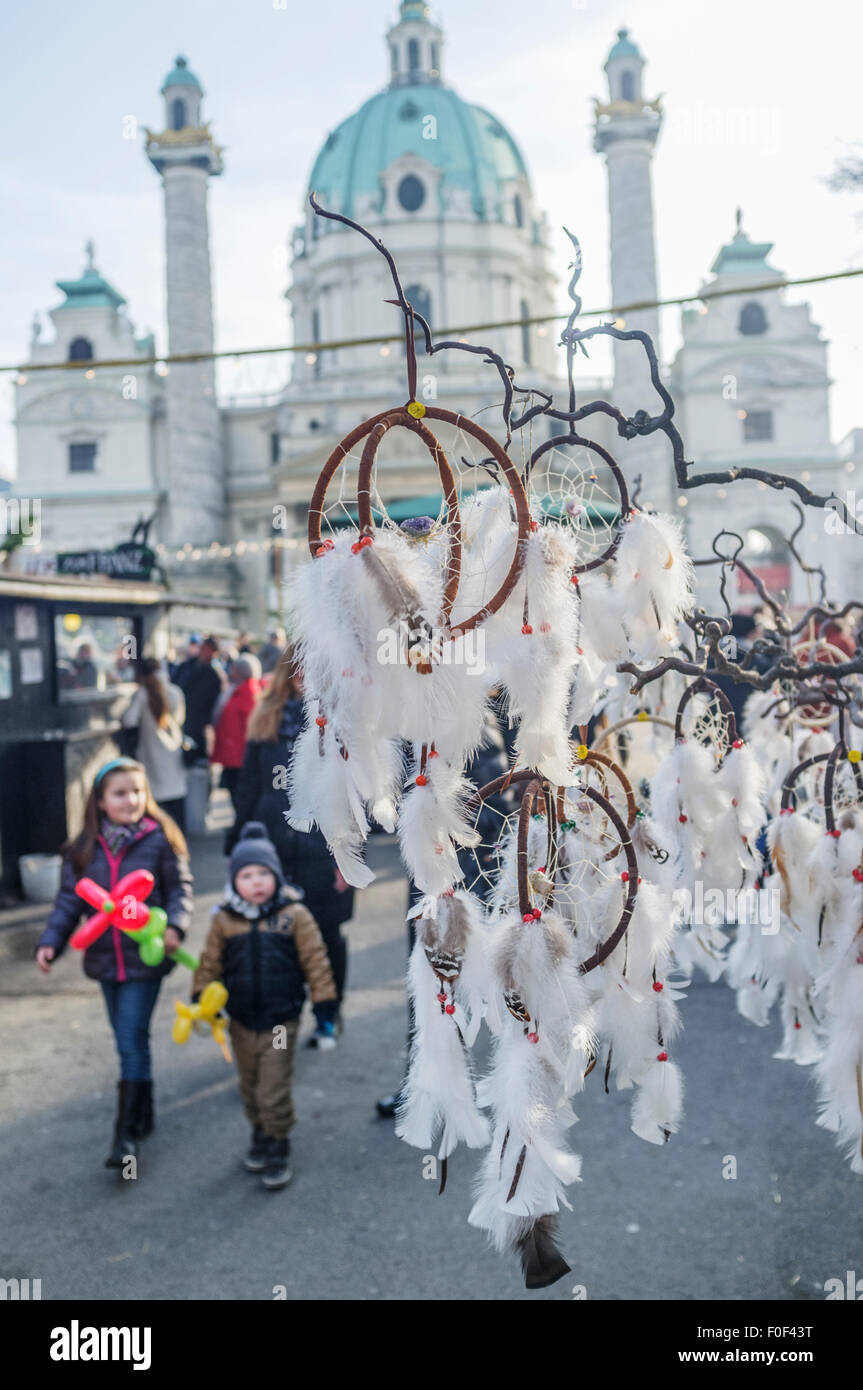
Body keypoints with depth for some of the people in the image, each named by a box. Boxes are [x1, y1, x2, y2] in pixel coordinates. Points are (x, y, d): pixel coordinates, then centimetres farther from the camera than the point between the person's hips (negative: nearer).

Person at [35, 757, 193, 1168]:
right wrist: (51, 941, -8)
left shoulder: (159, 839, -7)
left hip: (145, 958, -4)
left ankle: (126, 1133, 1)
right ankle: (143, 1115, 32)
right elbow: (69, 900, 4)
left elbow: (180, 888, -4)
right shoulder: (84, 849, 2)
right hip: (105, 960, 4)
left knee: (132, 1040, -6)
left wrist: (174, 925, -20)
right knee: (126, 1041, 16)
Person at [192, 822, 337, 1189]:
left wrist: (324, 1005, -6)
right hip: (242, 1022, 3)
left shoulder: (294, 915, -10)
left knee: (274, 1093, -1)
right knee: (250, 1088, 19)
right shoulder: (224, 920, -4)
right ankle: (260, 1135, 40)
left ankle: (277, 1149, 18)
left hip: (281, 1021, -3)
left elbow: (315, 961, -6)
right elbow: (209, 963, 6)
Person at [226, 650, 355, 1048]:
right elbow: (249, 786, 11)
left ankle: (329, 1018, 29)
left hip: (323, 849, -2)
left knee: (326, 933, 10)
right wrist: (239, 843, 8)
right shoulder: (267, 717, 7)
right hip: (272, 847, 3)